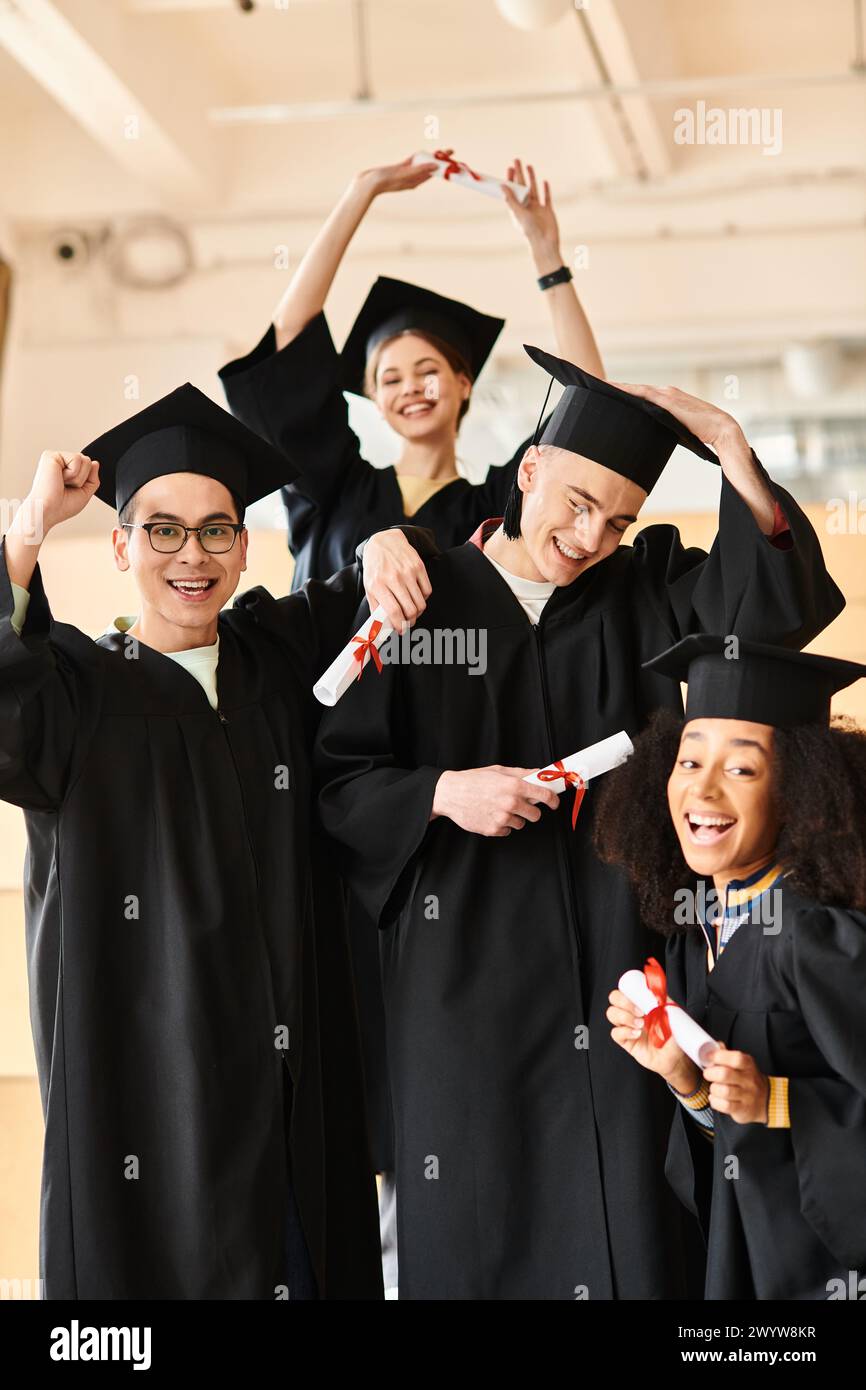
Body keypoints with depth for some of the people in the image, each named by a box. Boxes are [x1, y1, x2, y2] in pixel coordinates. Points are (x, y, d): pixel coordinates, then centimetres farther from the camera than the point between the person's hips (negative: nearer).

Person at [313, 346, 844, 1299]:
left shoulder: (647, 590, 7)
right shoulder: (415, 603, -1)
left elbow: (772, 605, -10)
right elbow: (333, 780, -1)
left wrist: (739, 468, -19)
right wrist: (442, 792, -16)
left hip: (612, 963, 2)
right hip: (465, 967, -1)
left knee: (623, 1213, 4)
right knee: (477, 1220, 5)